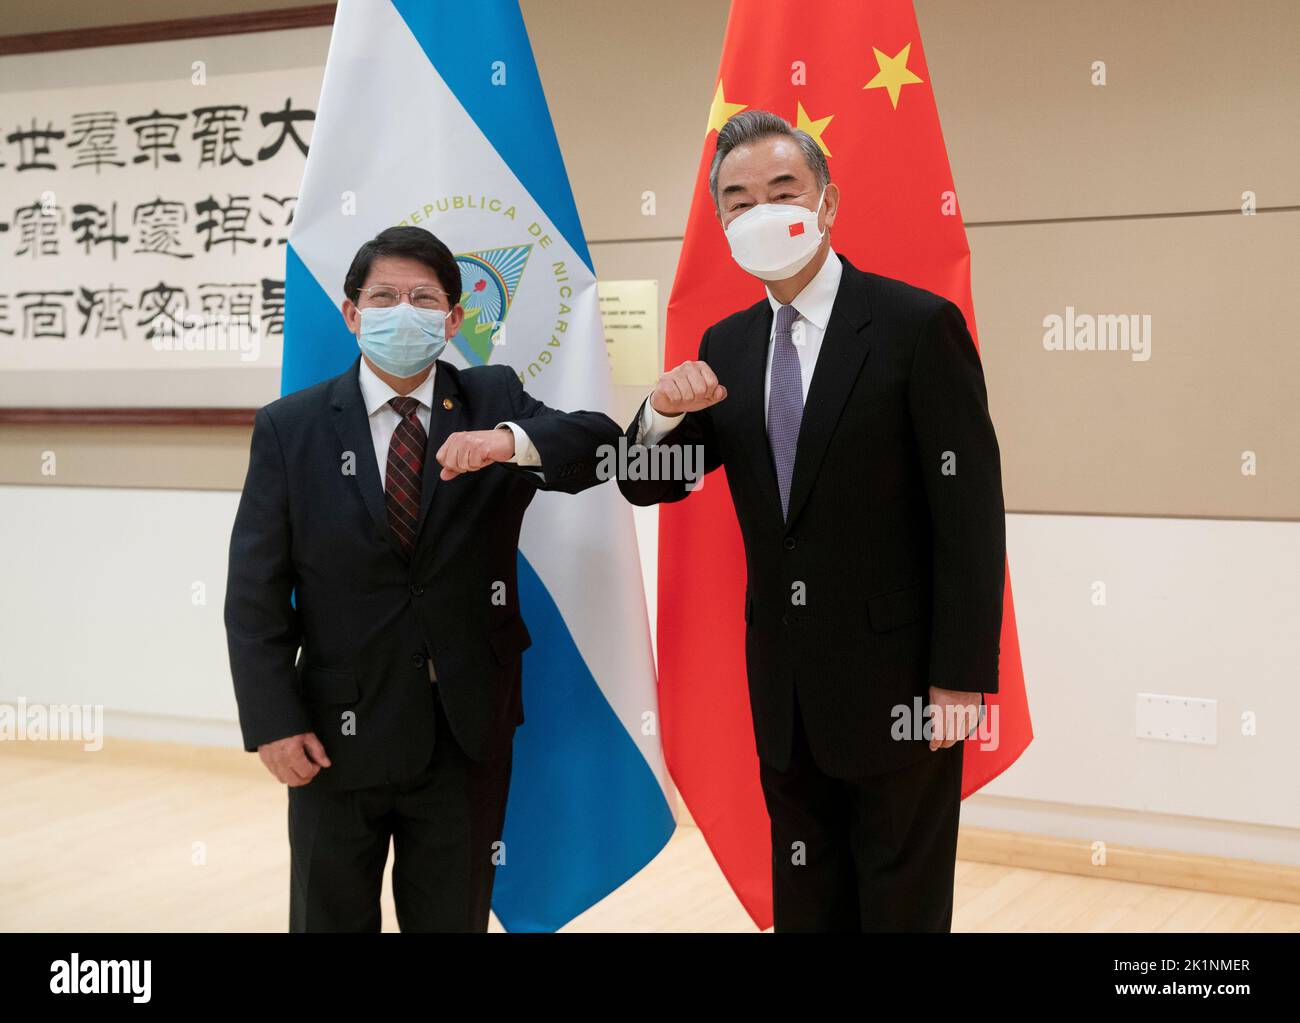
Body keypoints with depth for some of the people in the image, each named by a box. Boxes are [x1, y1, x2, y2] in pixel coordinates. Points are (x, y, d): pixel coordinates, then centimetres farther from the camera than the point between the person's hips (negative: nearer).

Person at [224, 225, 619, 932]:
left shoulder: (494, 402, 1)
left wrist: (513, 442, -32)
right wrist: (273, 723, -10)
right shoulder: (289, 427, -2)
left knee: (453, 919, 15)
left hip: (467, 736, 1)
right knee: (330, 919, 14)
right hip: (337, 738, -1)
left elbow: (602, 445, -13)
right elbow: (255, 593, -3)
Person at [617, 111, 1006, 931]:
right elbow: (647, 487, 9)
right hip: (787, 690, 5)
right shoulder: (727, 347, 7)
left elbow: (971, 512, -12)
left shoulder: (919, 325, -10)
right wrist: (665, 411, -13)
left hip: (898, 681, -5)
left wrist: (961, 680, -15)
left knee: (902, 909, 8)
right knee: (807, 906, 17)